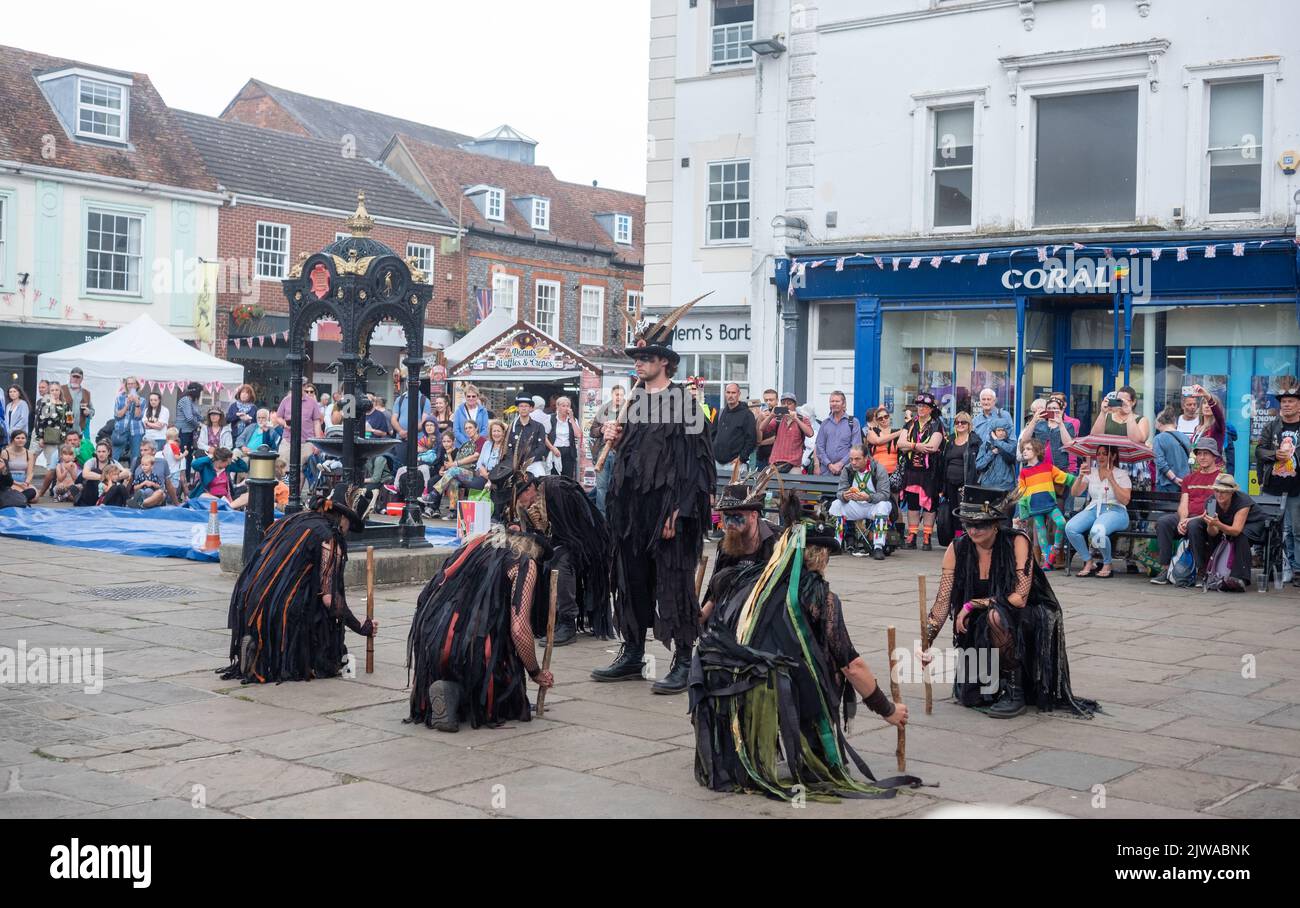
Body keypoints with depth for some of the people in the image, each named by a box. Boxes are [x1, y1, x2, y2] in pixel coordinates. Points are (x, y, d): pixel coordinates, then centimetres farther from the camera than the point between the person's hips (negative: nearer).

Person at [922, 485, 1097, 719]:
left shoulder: (1016, 542, -18)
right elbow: (943, 600, -10)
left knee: (997, 615, -37)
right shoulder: (957, 549, -7)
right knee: (969, 696, -8)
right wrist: (927, 641, -22)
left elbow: (1020, 598, -25)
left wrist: (972, 605, -20)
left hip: (1027, 621, -4)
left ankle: (1015, 692, -19)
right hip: (980, 629, 4)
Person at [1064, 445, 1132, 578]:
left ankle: (1107, 565, -11)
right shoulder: (1091, 472, 13)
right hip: (1093, 509, 4)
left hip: (1115, 511, -4)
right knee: (1070, 528, -26)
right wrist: (1081, 476, -10)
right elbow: (1075, 493, 6)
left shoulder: (1121, 474, 4)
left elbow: (1125, 500, -8)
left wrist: (1111, 480, -12)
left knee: (1097, 531, -37)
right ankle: (1089, 562, -9)